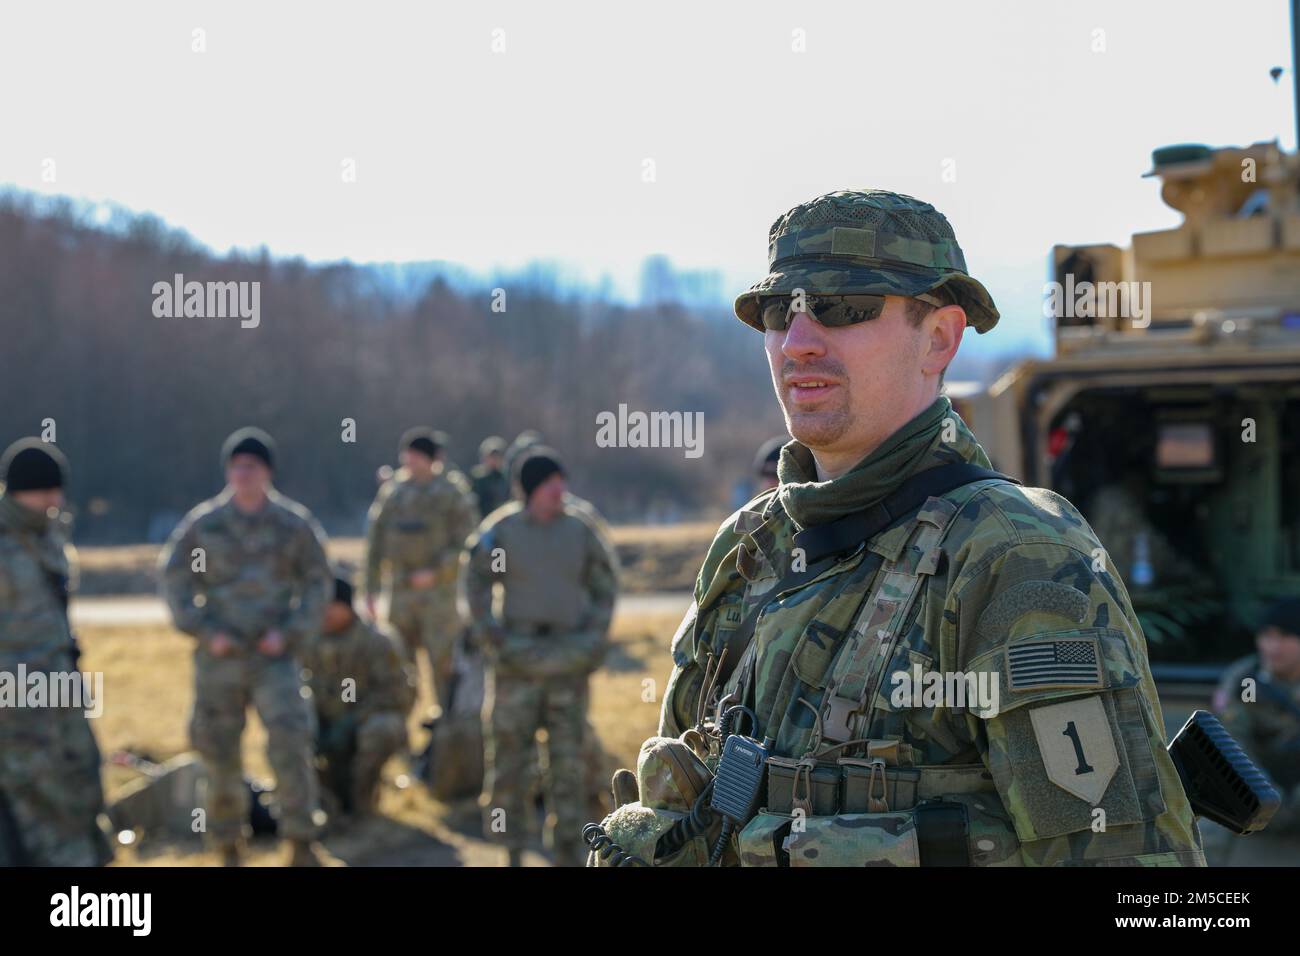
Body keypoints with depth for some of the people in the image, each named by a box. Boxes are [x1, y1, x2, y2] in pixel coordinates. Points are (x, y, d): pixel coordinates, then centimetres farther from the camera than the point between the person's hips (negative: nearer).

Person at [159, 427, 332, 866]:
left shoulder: (294, 524, -2)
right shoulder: (202, 524, -2)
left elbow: (317, 583, 4)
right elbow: (175, 580, 2)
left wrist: (289, 632, -9)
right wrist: (205, 632, -9)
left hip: (275, 655, -1)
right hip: (219, 657, 1)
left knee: (290, 744, -16)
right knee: (220, 755, 5)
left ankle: (302, 842, -3)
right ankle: (227, 848, 23)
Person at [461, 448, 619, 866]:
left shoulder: (581, 529, 1)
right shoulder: (502, 530, -5)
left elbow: (605, 584, 12)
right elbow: (474, 580, 6)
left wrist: (595, 637, 3)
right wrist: (490, 637, -2)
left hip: (569, 659, 2)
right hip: (517, 659, -1)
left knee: (569, 757, 5)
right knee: (508, 754, 1)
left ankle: (568, 852, 13)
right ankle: (512, 853, 11)